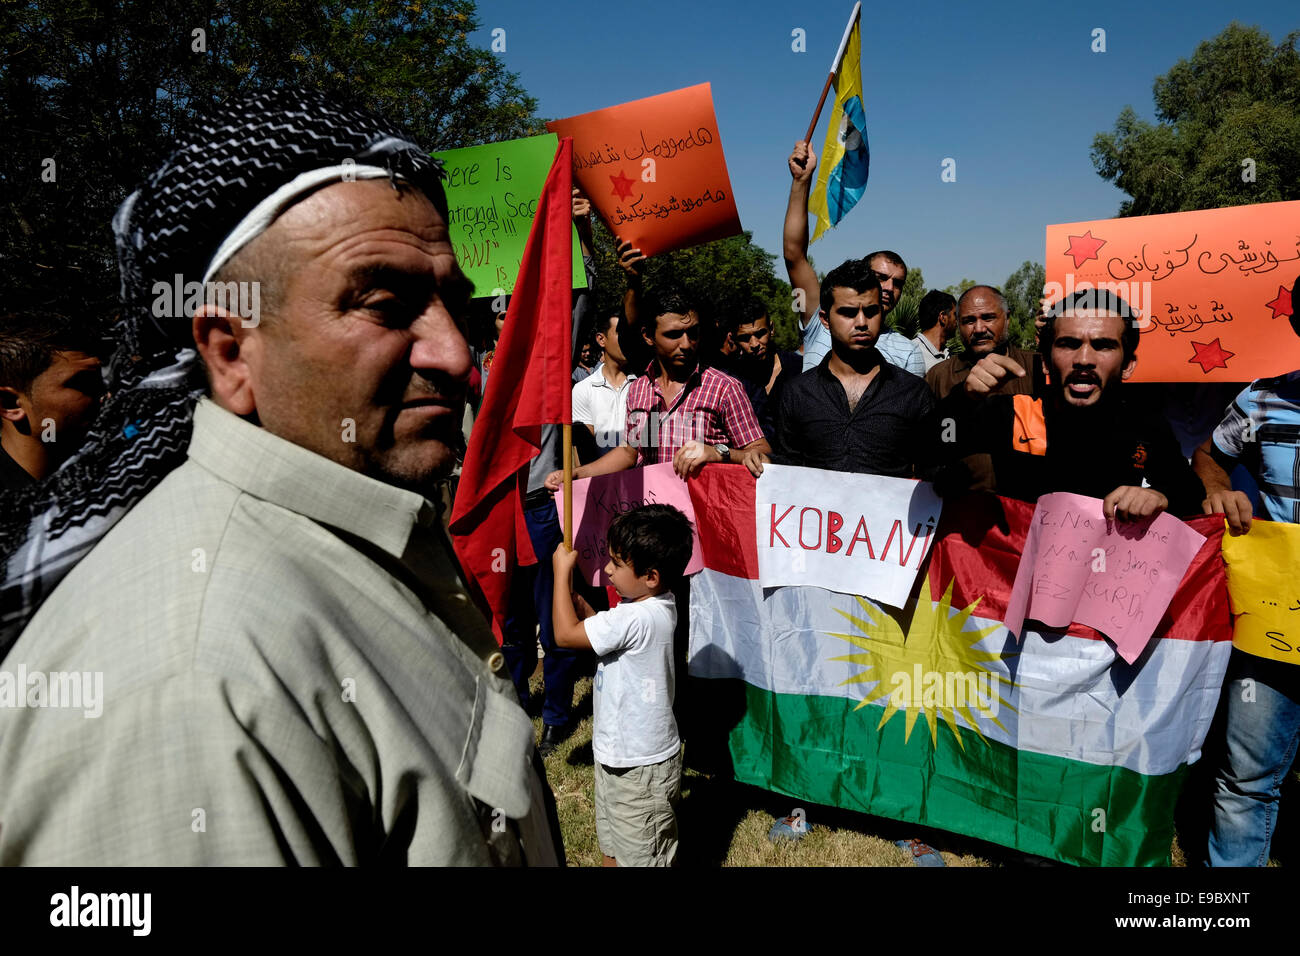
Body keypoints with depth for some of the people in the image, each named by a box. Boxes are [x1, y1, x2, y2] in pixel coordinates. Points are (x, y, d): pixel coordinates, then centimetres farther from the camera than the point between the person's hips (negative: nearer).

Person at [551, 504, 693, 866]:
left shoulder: (635, 619, -30)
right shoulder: (656, 607, -1)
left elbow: (566, 633, -23)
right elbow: (606, 633, 13)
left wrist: (562, 572, -14)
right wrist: (580, 604, -2)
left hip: (639, 768, -10)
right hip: (618, 755, 10)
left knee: (643, 857, 8)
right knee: (612, 850, 25)